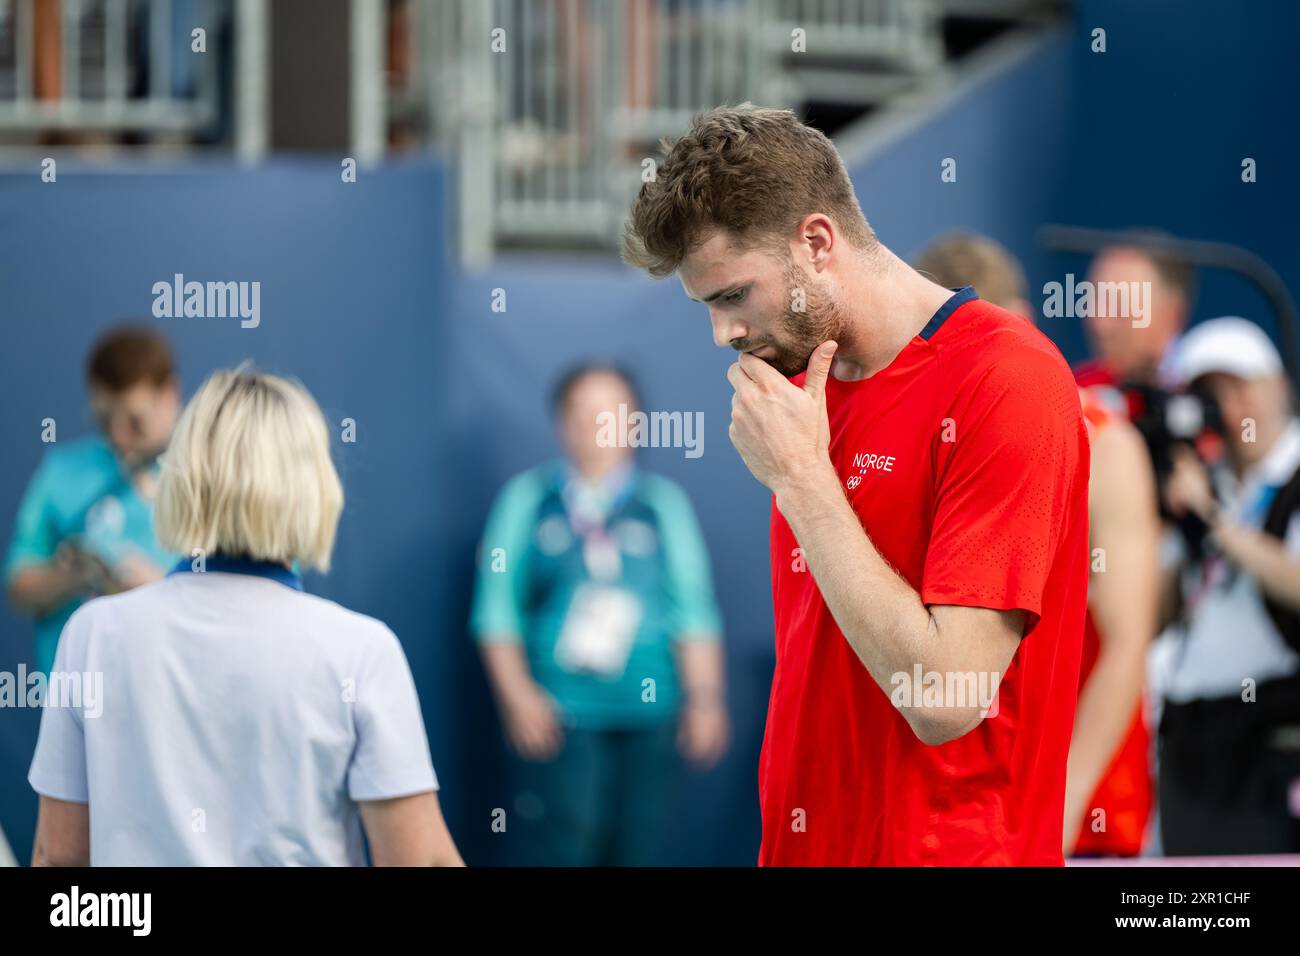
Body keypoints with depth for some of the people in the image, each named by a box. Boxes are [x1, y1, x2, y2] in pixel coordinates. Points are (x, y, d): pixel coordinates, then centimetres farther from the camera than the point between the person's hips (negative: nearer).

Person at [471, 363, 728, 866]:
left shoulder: (663, 502, 11)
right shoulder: (527, 498, 6)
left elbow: (694, 608, 8)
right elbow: (497, 607, 4)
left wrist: (705, 698, 0)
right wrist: (517, 695, -6)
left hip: (648, 716, 3)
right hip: (556, 714, -2)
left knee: (635, 848, 3)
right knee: (559, 843, -12)